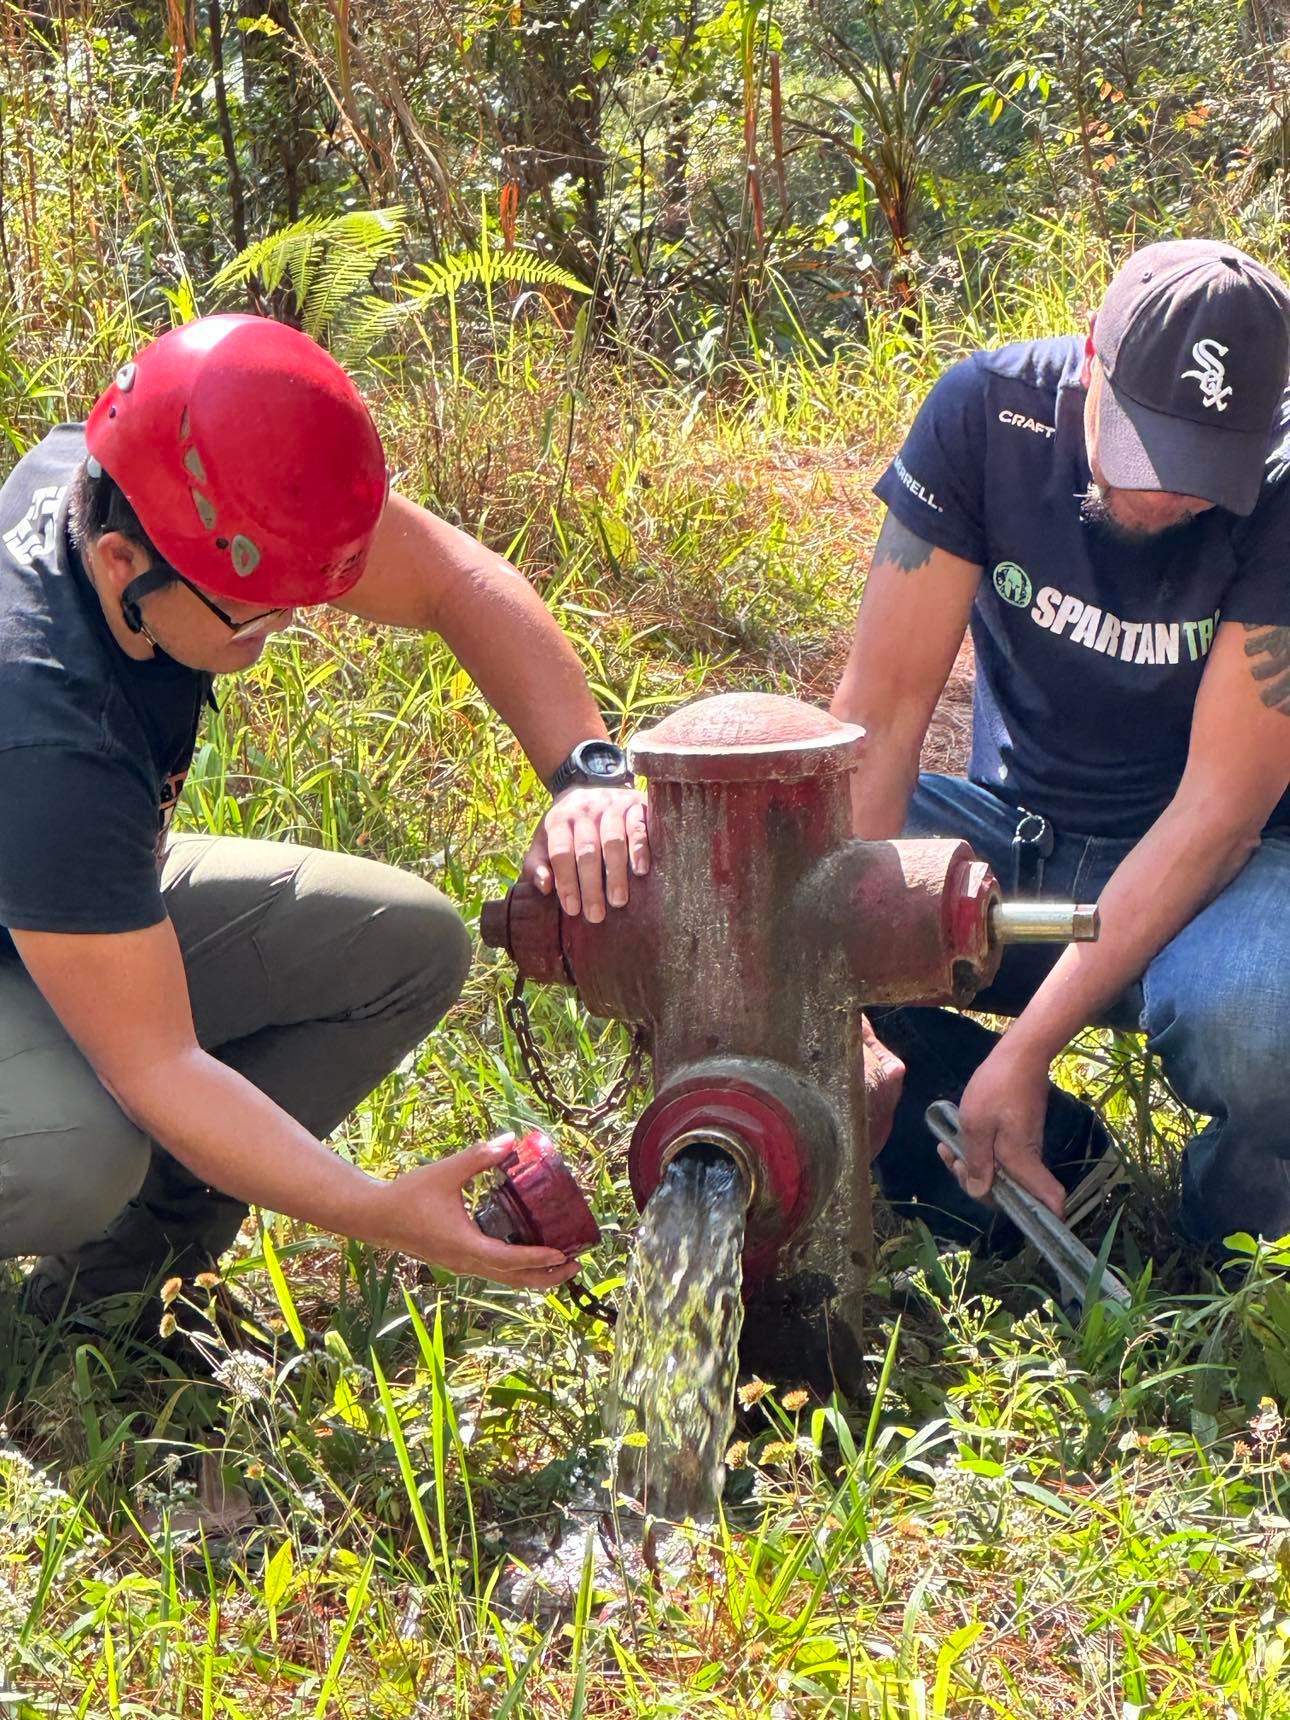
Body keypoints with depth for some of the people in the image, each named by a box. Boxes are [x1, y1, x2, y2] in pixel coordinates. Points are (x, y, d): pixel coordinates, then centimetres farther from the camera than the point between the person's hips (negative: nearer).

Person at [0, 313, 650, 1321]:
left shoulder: (213, 498, -21)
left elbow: (455, 581, -10)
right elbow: (158, 1065, -37)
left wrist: (589, 774, -24)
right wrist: (381, 1215, -43)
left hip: (107, 904, 8)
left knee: (409, 942, -6)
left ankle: (114, 1278, 2)